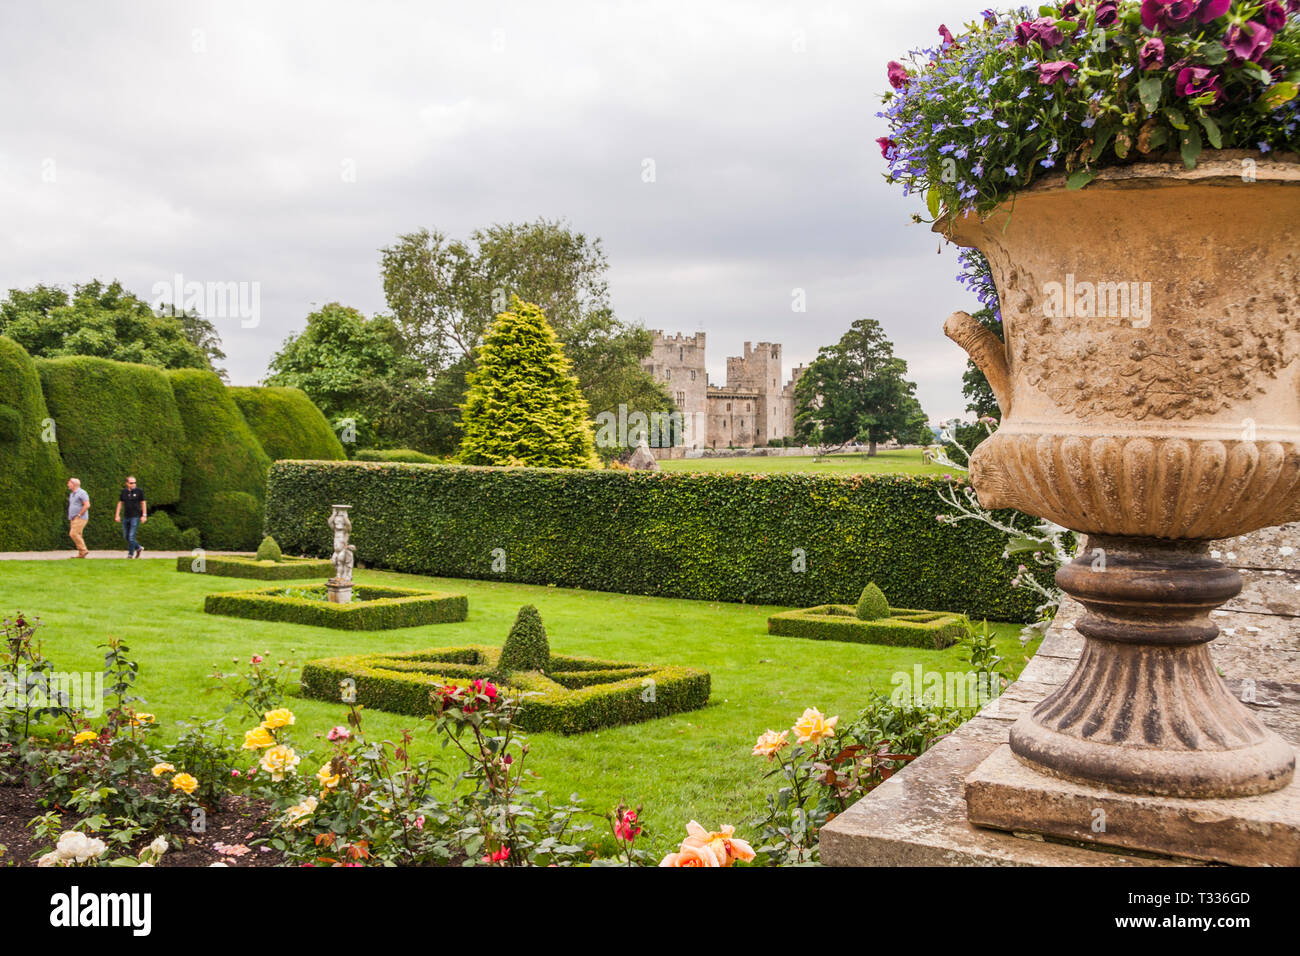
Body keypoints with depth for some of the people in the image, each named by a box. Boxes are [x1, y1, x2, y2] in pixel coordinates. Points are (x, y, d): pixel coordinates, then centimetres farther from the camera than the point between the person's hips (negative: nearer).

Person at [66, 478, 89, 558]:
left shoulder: (81, 493, -10)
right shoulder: (72, 494, 19)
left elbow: (87, 505, -19)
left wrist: (79, 515, -18)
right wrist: (70, 517, 16)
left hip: (80, 518, -9)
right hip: (73, 519, 9)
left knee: (73, 534, -18)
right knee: (77, 535, 4)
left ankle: (83, 550, -13)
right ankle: (81, 554, 4)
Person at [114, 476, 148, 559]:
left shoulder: (139, 491, -5)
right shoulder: (124, 491, 5)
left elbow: (143, 503, -2)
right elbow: (120, 503, 11)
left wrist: (144, 515, -7)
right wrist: (117, 515, 5)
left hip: (135, 517, -5)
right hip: (126, 517, 5)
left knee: (131, 536, -8)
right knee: (126, 536, 9)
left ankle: (130, 554, 2)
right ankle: (138, 548, 29)